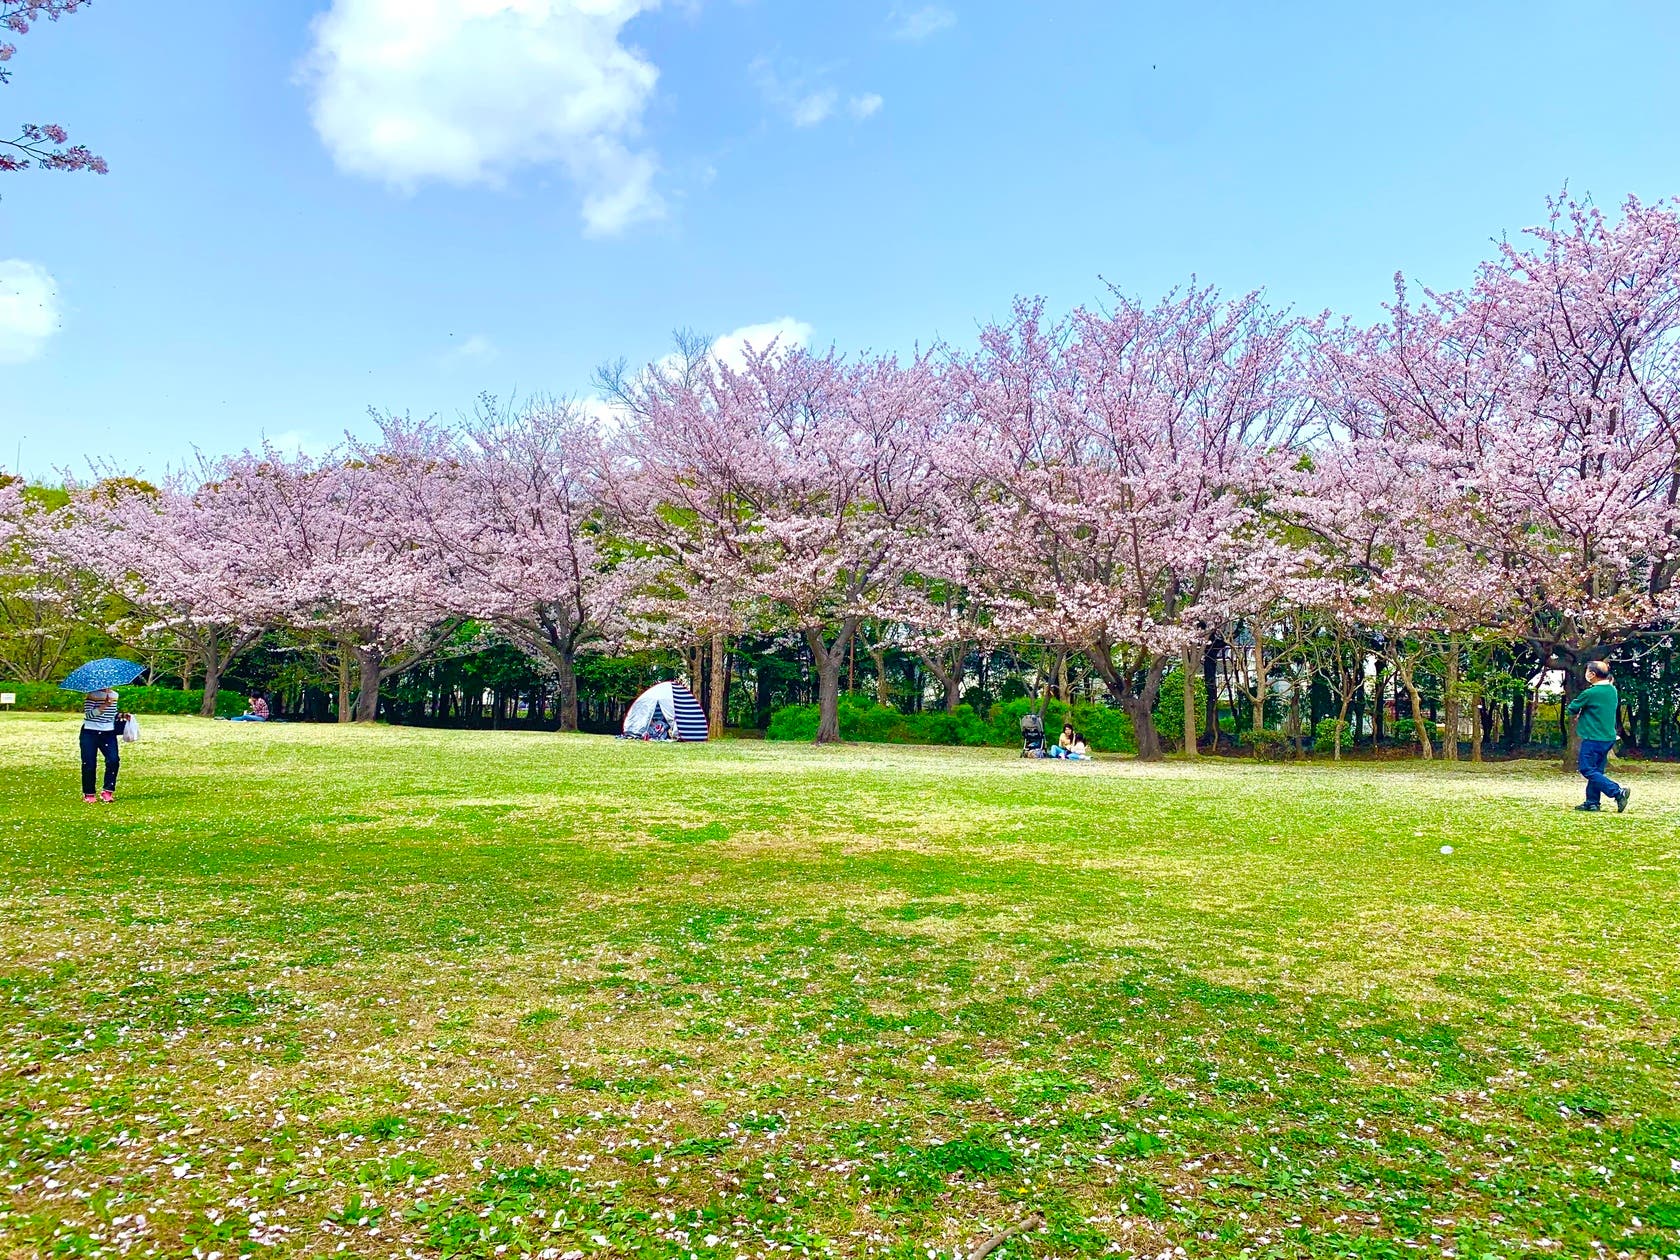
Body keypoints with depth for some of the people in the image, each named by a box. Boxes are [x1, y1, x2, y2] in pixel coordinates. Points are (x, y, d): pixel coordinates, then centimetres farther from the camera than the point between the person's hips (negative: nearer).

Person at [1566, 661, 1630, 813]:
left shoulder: (1590, 693, -17)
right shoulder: (1613, 690, 8)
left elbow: (1572, 708, -5)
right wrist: (1583, 716, 18)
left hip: (1593, 738, -8)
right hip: (1609, 737, 8)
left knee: (1587, 770, -4)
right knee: (1596, 770, 13)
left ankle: (1618, 792, -15)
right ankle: (1592, 802, 14)